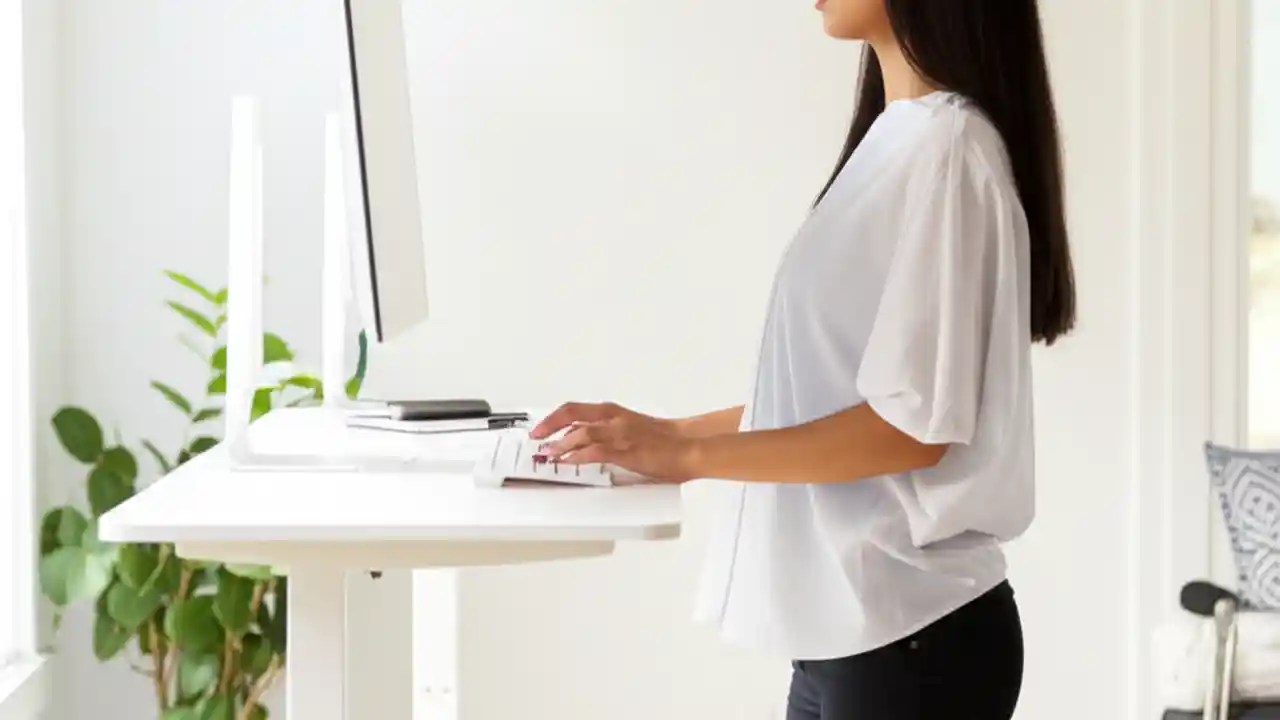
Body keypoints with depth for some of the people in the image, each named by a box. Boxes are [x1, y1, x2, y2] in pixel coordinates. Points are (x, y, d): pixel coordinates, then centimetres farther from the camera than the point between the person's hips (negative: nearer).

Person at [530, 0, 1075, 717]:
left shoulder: (943, 151, -16)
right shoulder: (900, 141, 10)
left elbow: (915, 423, -19)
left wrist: (690, 456, -16)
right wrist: (670, 433, 8)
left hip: (908, 629, -8)